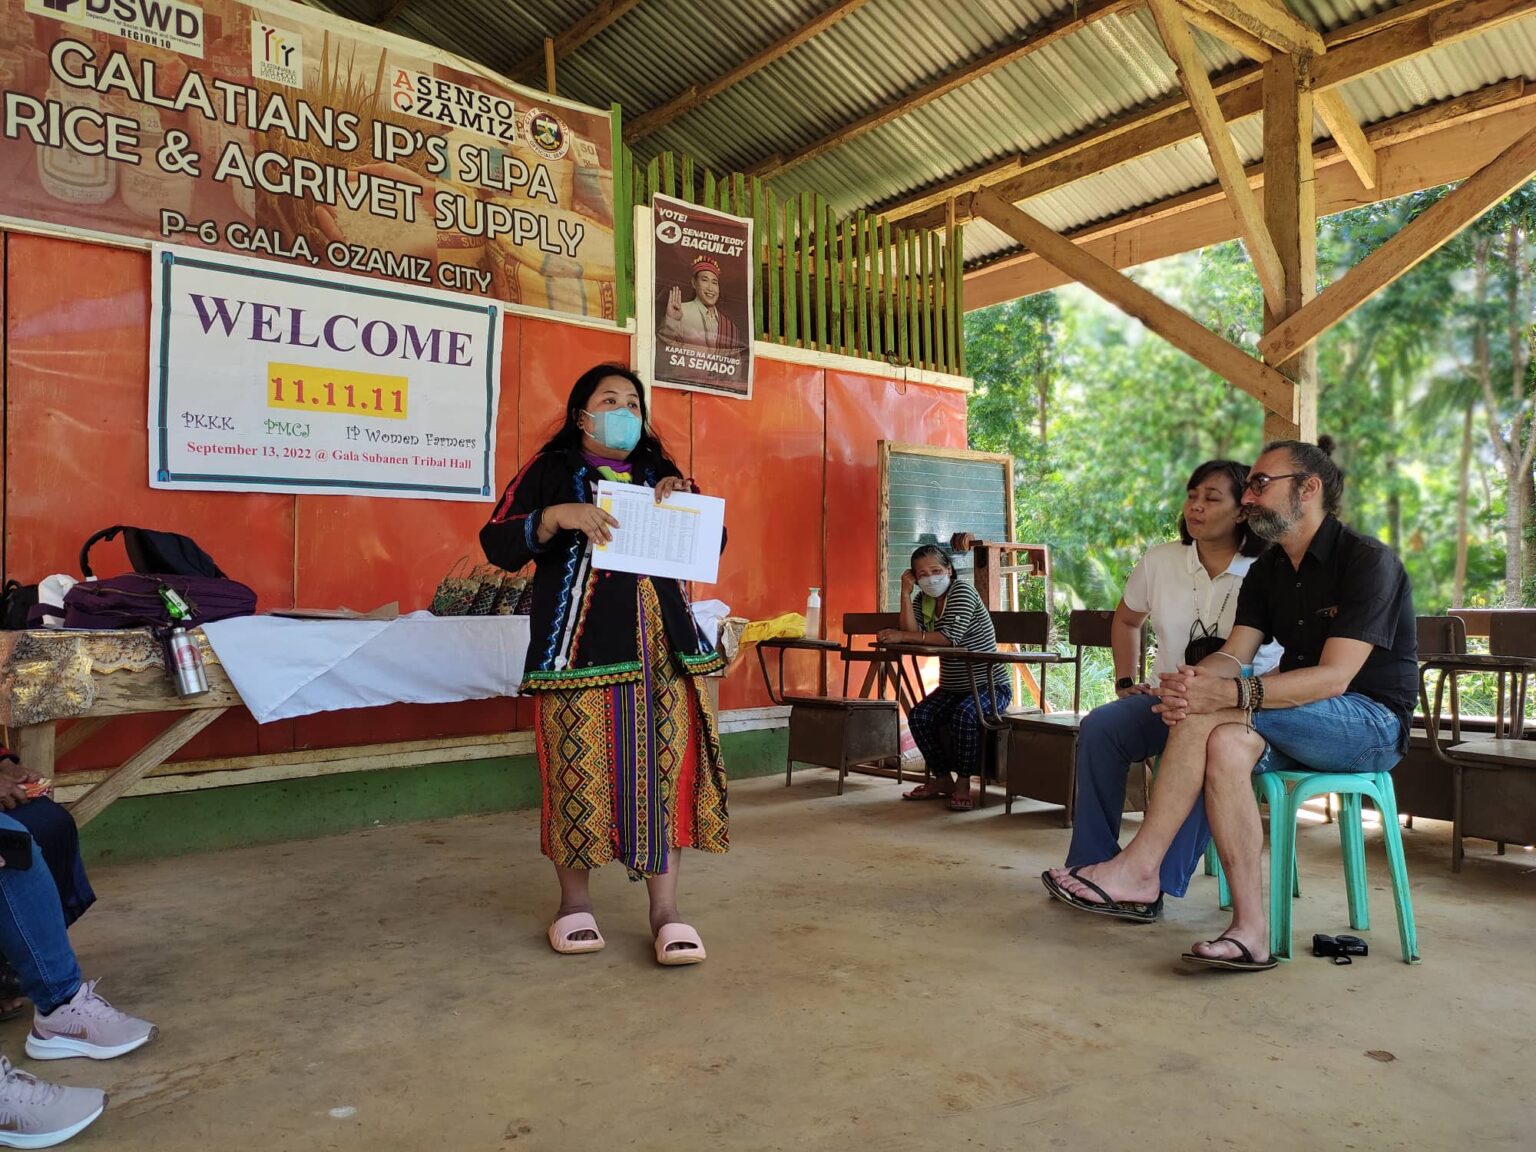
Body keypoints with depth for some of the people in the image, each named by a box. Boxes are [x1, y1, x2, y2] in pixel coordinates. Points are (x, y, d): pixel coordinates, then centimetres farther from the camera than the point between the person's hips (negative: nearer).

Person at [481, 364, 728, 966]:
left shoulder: (658, 472, 21)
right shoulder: (551, 469, 9)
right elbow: (498, 544, 1)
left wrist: (687, 500, 1)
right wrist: (556, 517, -16)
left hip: (661, 643, 4)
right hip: (581, 641, -3)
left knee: (667, 767, -3)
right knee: (579, 769, -3)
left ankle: (665, 909, 6)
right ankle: (574, 902, 16)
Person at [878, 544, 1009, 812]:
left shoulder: (962, 591, -14)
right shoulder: (922, 600, 6)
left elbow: (950, 637, -28)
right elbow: (913, 634, -13)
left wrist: (902, 636, -29)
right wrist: (905, 593, -16)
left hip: (990, 685, -7)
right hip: (952, 687, 7)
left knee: (964, 715, -33)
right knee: (919, 715, -15)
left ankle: (963, 783, -15)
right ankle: (942, 778, 2)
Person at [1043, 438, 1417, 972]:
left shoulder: (1367, 561, -12)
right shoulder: (1266, 571, 11)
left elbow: (1334, 676, -23)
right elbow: (1232, 655, -1)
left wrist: (1230, 694, -35)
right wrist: (1192, 679, -26)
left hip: (1372, 722, -6)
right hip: (1305, 726, 6)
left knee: (1208, 714, -29)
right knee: (1227, 743, -29)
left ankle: (1138, 866, -27)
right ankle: (1250, 928, -31)